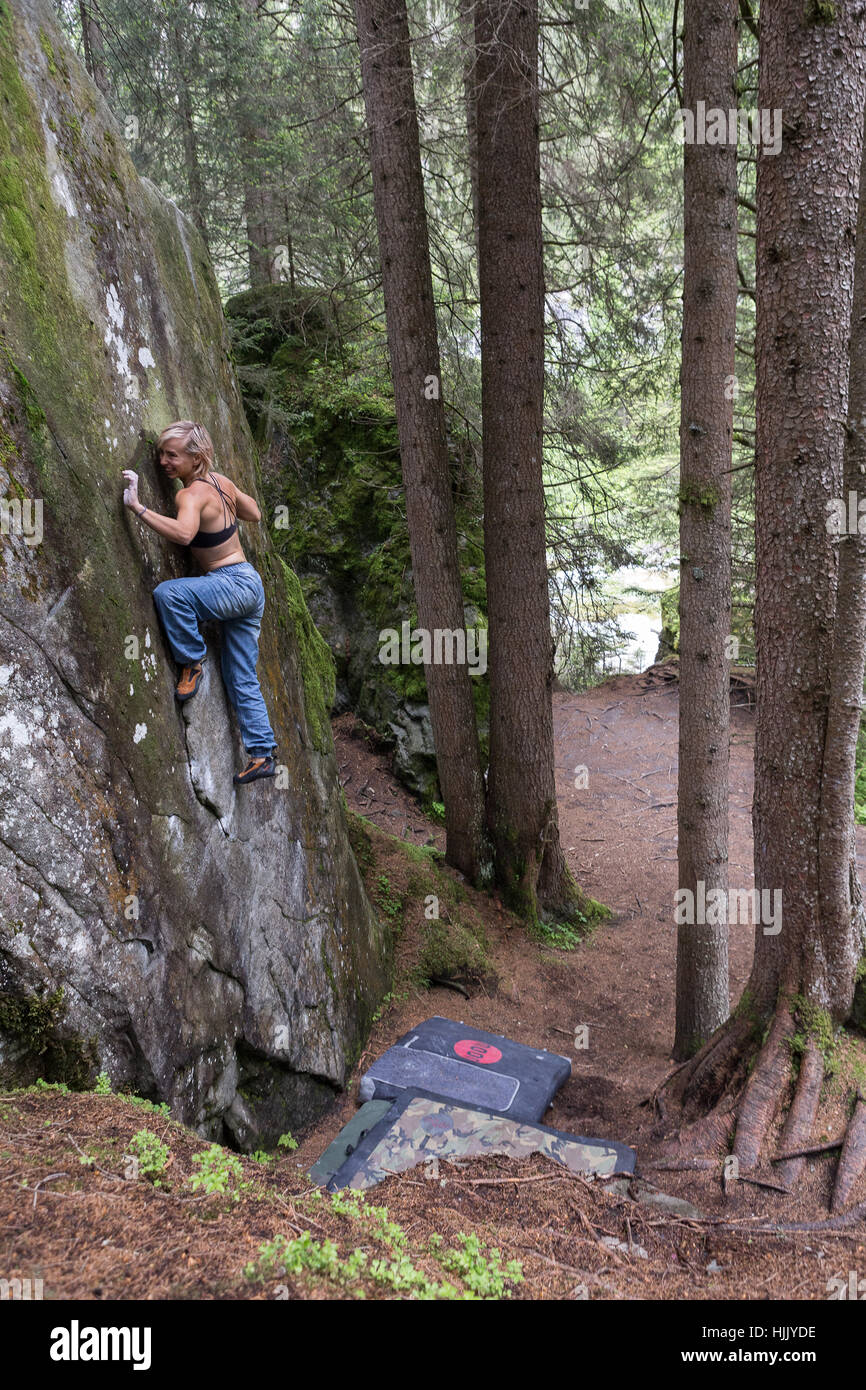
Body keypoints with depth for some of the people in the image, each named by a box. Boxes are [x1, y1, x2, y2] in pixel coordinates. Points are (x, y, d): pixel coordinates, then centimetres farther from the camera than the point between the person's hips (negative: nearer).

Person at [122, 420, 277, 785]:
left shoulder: (192, 494, -18)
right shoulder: (221, 481, 8)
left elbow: (183, 533, -39)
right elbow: (254, 514, 22)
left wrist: (137, 507, -38)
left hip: (235, 583, -10)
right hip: (247, 585, 10)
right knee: (241, 679, 13)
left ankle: (191, 663, -12)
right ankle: (262, 755, 18)